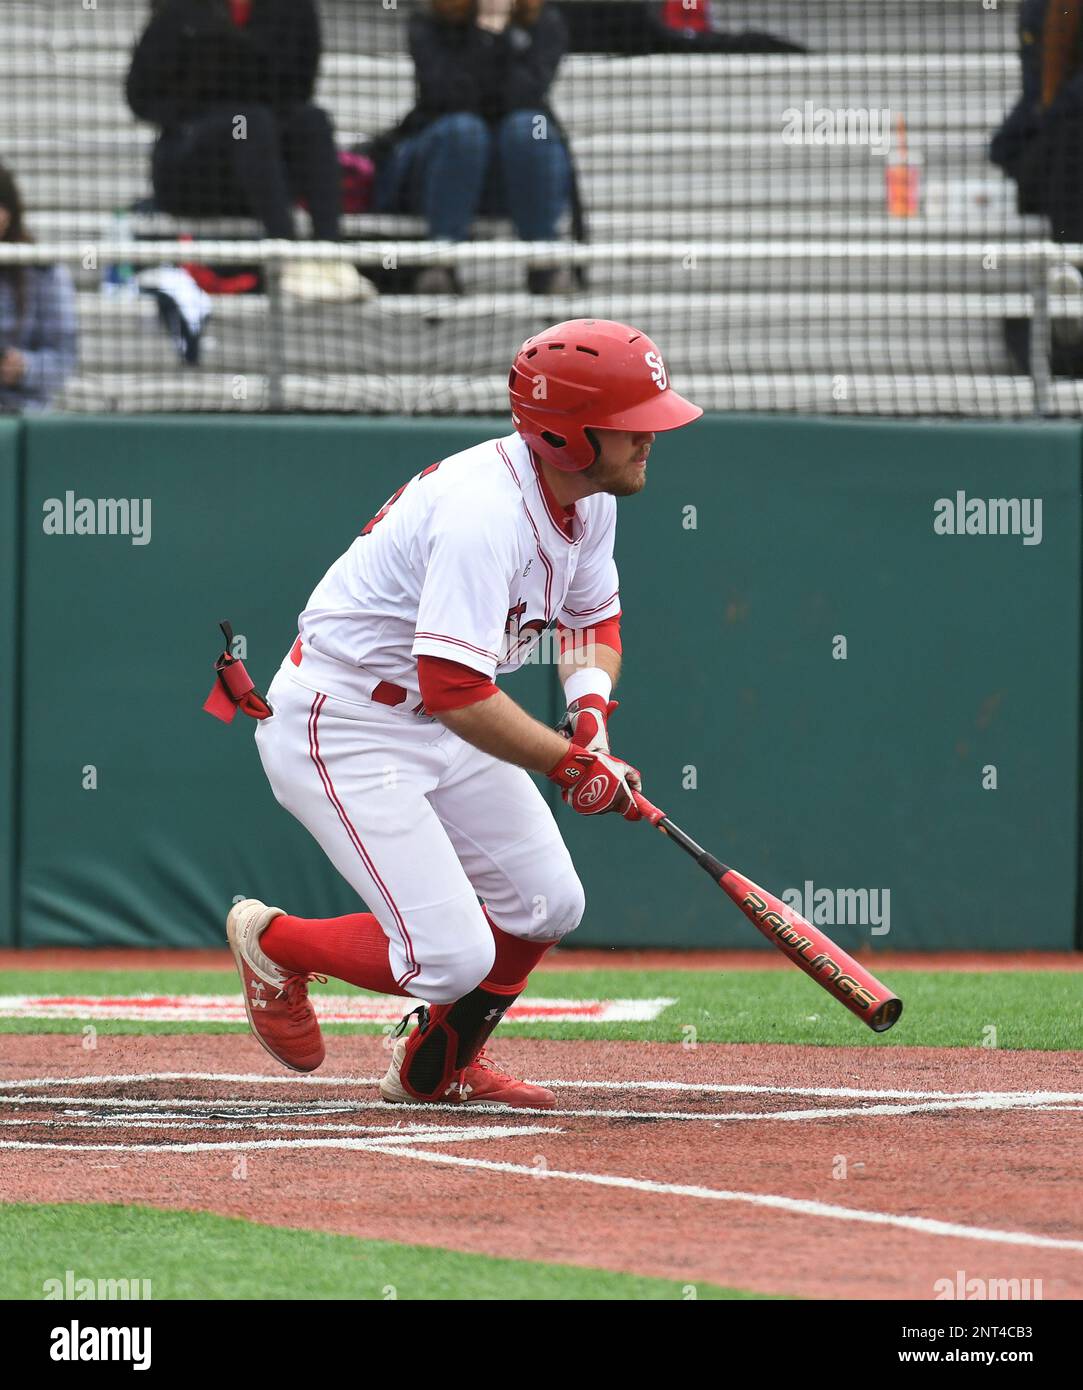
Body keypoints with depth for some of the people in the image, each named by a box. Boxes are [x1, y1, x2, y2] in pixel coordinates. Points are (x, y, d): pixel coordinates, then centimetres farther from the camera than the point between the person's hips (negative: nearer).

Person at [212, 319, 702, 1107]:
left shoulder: (589, 497, -1)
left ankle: (436, 1069, 32)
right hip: (341, 730, -10)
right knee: (454, 958, -15)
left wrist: (591, 705, -5)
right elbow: (455, 690, -36)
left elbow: (594, 617, 16)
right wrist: (574, 766, -28)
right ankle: (273, 943, 13)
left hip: (438, 725, 10)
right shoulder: (485, 512, -32)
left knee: (548, 905, 8)